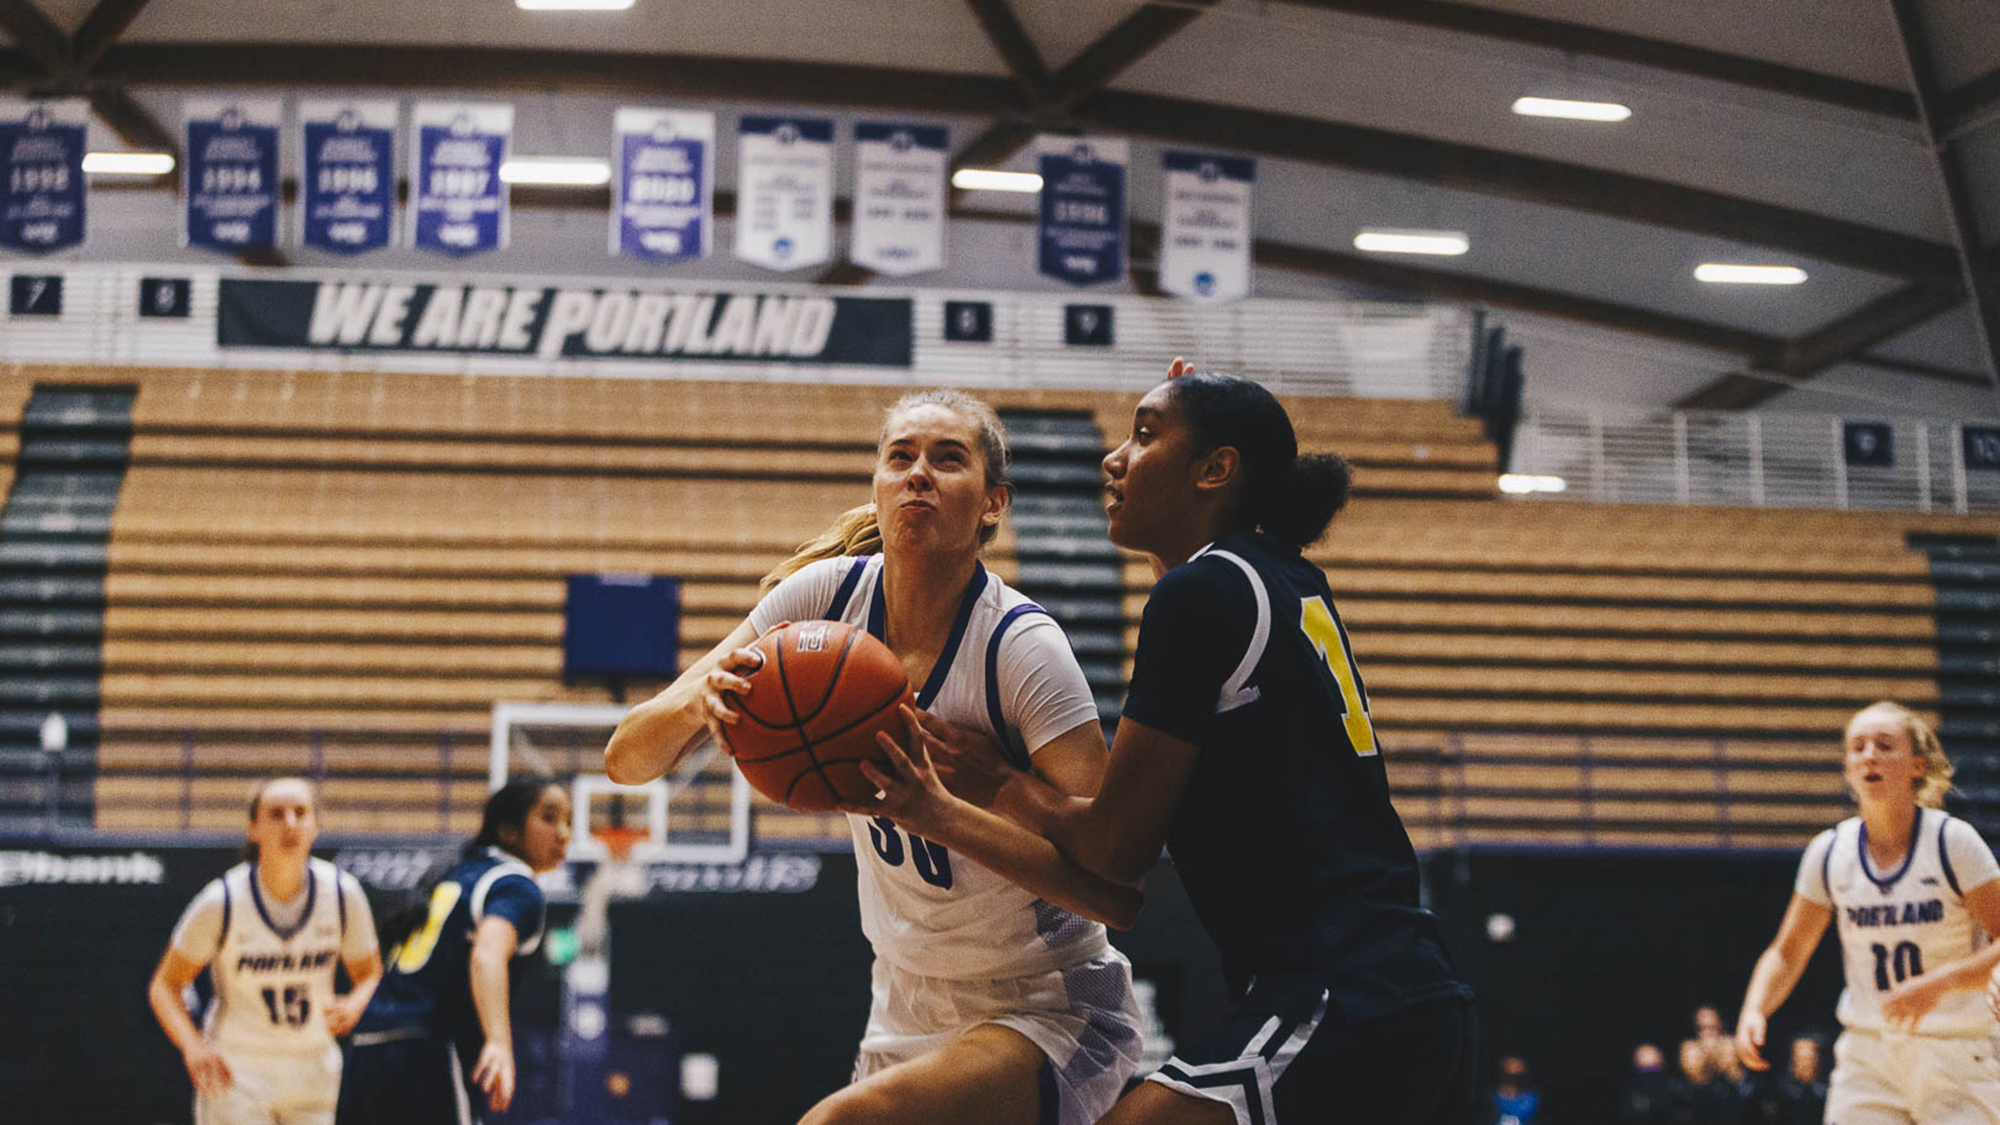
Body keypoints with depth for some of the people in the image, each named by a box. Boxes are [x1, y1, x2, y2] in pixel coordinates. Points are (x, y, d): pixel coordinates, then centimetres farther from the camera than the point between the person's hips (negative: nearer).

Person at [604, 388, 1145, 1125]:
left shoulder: (1022, 646, -20)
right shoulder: (830, 594, -7)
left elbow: (1119, 891, -28)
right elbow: (626, 759, -8)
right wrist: (699, 702, -31)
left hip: (1050, 1016, -6)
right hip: (905, 1015, 6)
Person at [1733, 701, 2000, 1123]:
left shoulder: (1952, 842, -7)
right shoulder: (1829, 852, 3)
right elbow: (1787, 952, 11)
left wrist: (1939, 983, -23)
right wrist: (1753, 1011, -6)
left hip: (1956, 1060, -3)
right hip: (1866, 1060, 3)